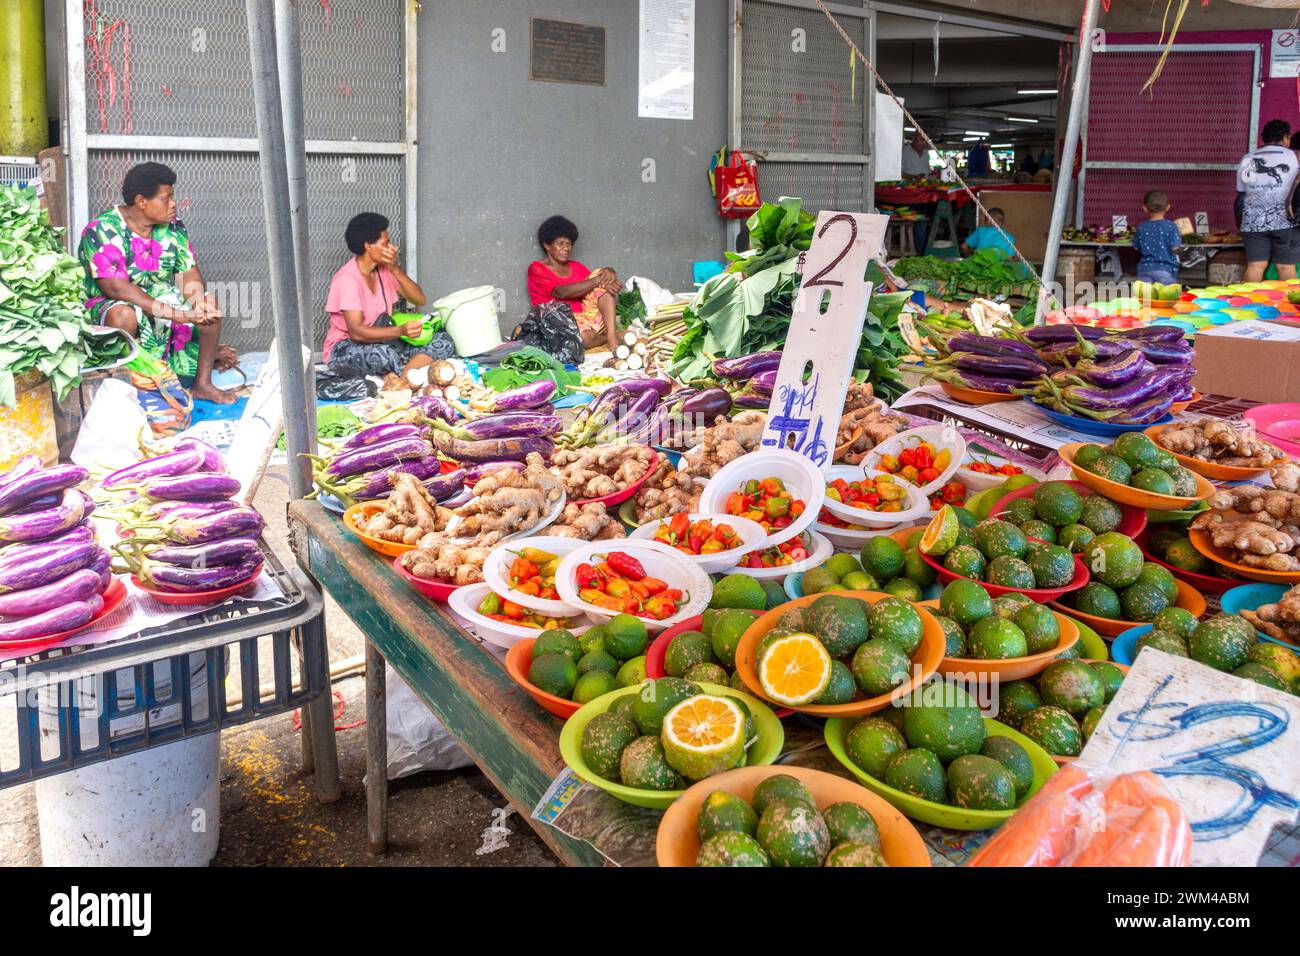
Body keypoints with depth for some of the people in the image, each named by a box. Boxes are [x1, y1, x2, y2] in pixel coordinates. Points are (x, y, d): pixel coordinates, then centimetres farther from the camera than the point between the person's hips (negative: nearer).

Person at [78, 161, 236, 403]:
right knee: (124, 316, -38)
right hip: (110, 305, -6)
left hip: (164, 300, 6)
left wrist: (199, 302, -27)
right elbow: (115, 288, -27)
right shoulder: (102, 231, -17)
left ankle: (202, 383, -9)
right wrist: (174, 314, -34)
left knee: (210, 303, -14)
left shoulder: (172, 226, 2)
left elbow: (189, 274, -3)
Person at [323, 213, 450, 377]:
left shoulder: (384, 269, 3)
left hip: (383, 341, 8)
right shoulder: (347, 279, -20)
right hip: (344, 349, -7)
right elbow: (356, 332, -31)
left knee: (443, 343, -12)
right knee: (383, 354, -43)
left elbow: (419, 299, -1)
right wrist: (400, 331, -45)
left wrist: (395, 269, -15)